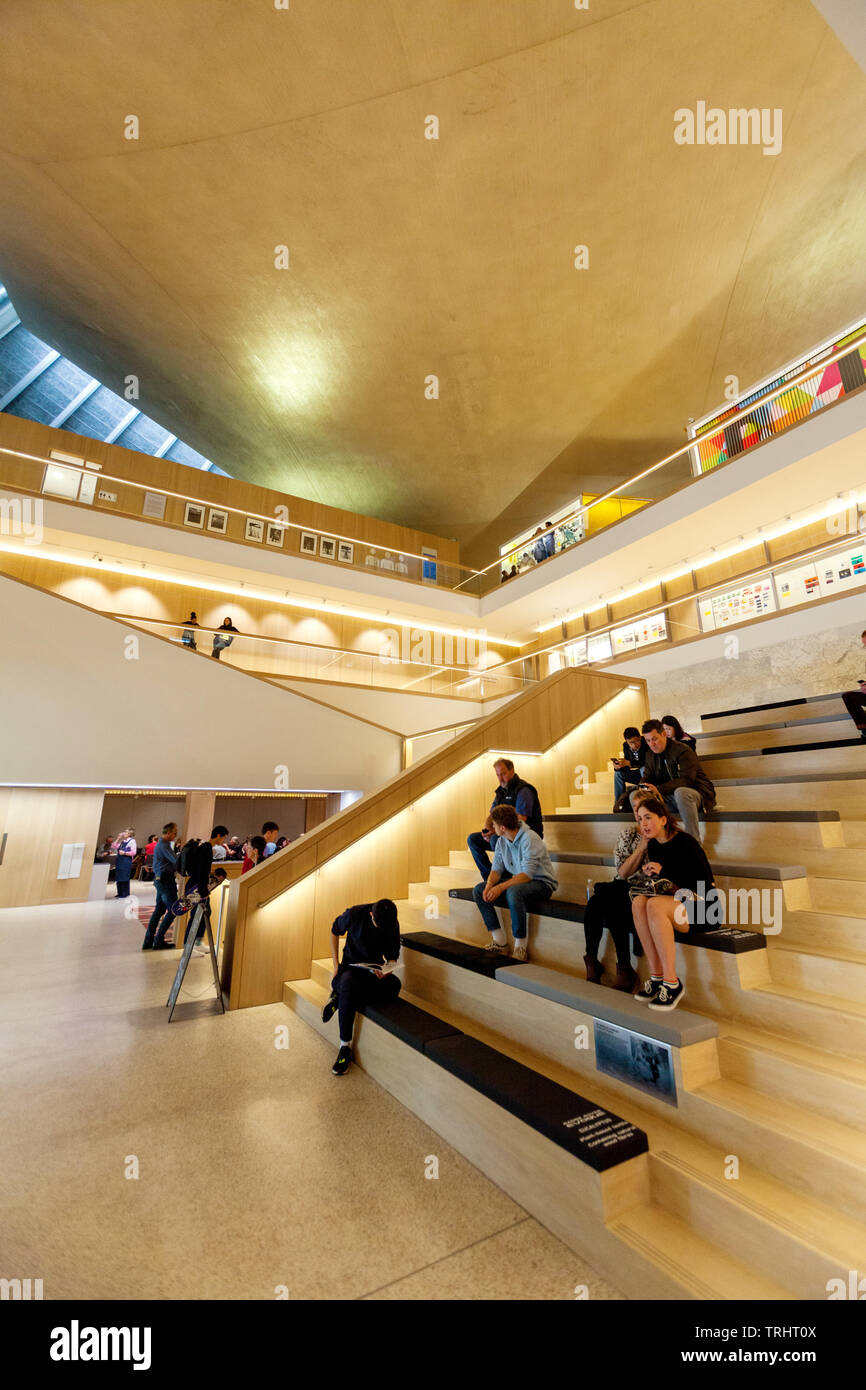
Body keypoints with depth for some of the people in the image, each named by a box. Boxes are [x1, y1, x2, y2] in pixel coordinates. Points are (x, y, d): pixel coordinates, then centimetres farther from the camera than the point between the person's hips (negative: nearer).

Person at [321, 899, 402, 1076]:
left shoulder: (393, 924, -10)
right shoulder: (355, 914, -17)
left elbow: (392, 956, 1)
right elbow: (335, 932, 1)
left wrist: (386, 970, -21)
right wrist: (336, 964, -4)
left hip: (375, 968, 2)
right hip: (352, 965, -2)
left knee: (394, 985, -31)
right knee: (347, 982, -38)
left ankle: (339, 996, -15)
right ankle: (345, 1047, -23)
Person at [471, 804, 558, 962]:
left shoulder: (530, 839, -23)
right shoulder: (502, 840, 1)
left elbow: (527, 874, -29)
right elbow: (497, 868, 1)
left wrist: (501, 887, -36)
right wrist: (489, 885, -20)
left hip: (542, 883, -8)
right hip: (516, 880, 8)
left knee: (513, 892, -38)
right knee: (479, 890, -7)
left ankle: (521, 946, -21)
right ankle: (500, 941, -4)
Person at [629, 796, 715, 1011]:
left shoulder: (686, 842, -15)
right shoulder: (653, 845, 6)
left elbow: (705, 886, -18)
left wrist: (664, 872, -21)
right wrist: (648, 872, -7)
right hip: (674, 902, 7)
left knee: (654, 904, -32)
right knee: (638, 901, -22)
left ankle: (672, 983, -25)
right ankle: (656, 976, -19)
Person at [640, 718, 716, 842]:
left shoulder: (683, 751, -14)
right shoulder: (650, 754, 8)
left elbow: (686, 780, -24)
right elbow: (647, 778, 11)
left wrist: (659, 789, -33)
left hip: (696, 793, -6)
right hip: (669, 797, 6)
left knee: (680, 792, -42)